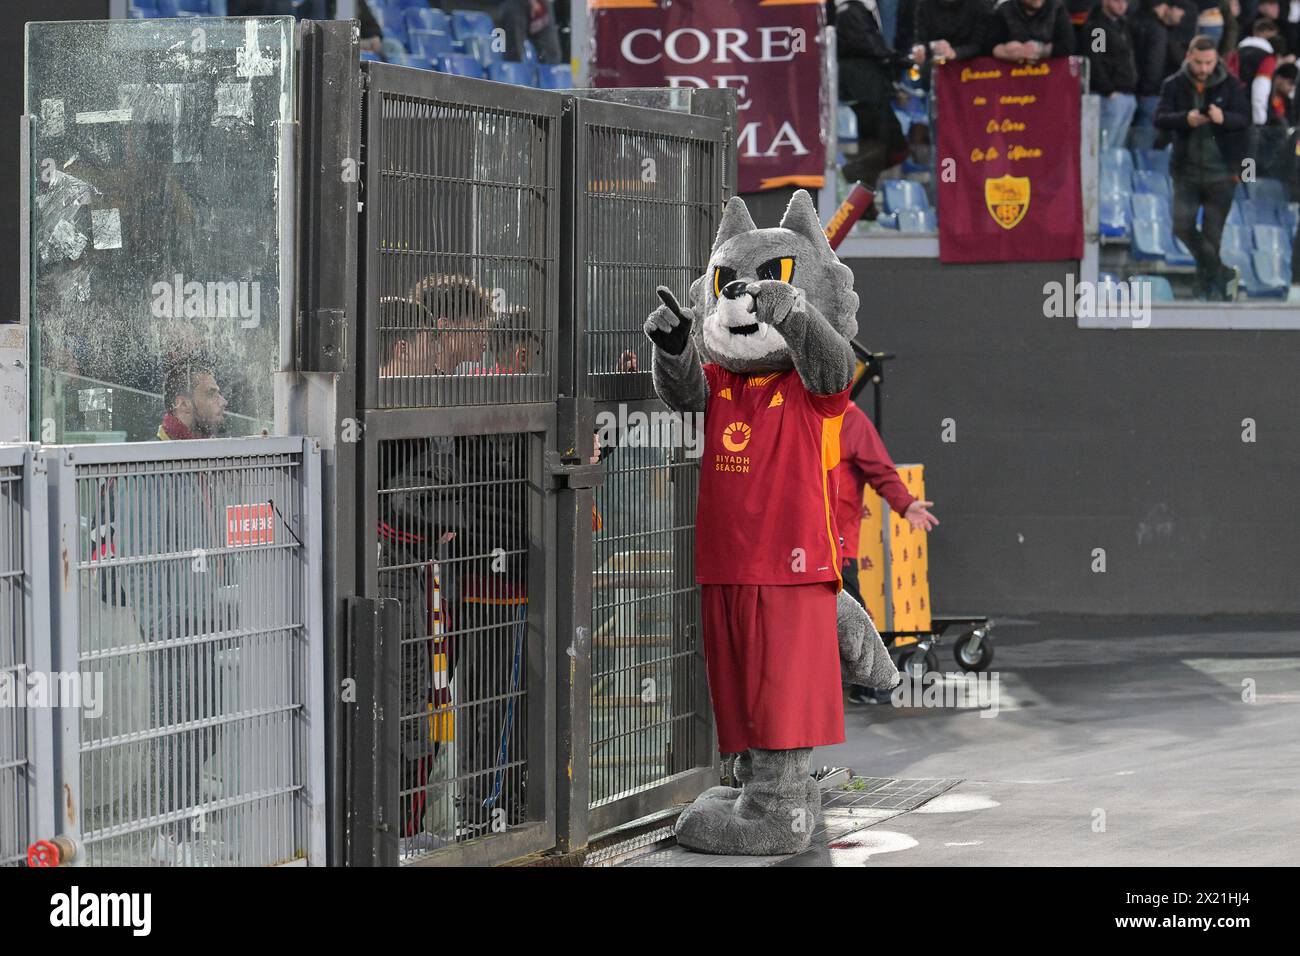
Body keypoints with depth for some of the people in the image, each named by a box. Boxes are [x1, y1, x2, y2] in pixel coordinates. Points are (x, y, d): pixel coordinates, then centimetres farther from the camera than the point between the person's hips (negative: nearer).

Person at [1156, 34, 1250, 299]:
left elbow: (1245, 118, -11)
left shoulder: (1229, 84, -2)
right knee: (1182, 226, -6)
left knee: (1213, 234, 2)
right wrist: (1186, 119, -31)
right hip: (1186, 169, 2)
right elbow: (1160, 118, -11)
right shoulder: (1174, 85, 0)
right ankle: (1224, 273, 10)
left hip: (1220, 171, -2)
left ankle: (1213, 284, 19)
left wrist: (1223, 117, -34)